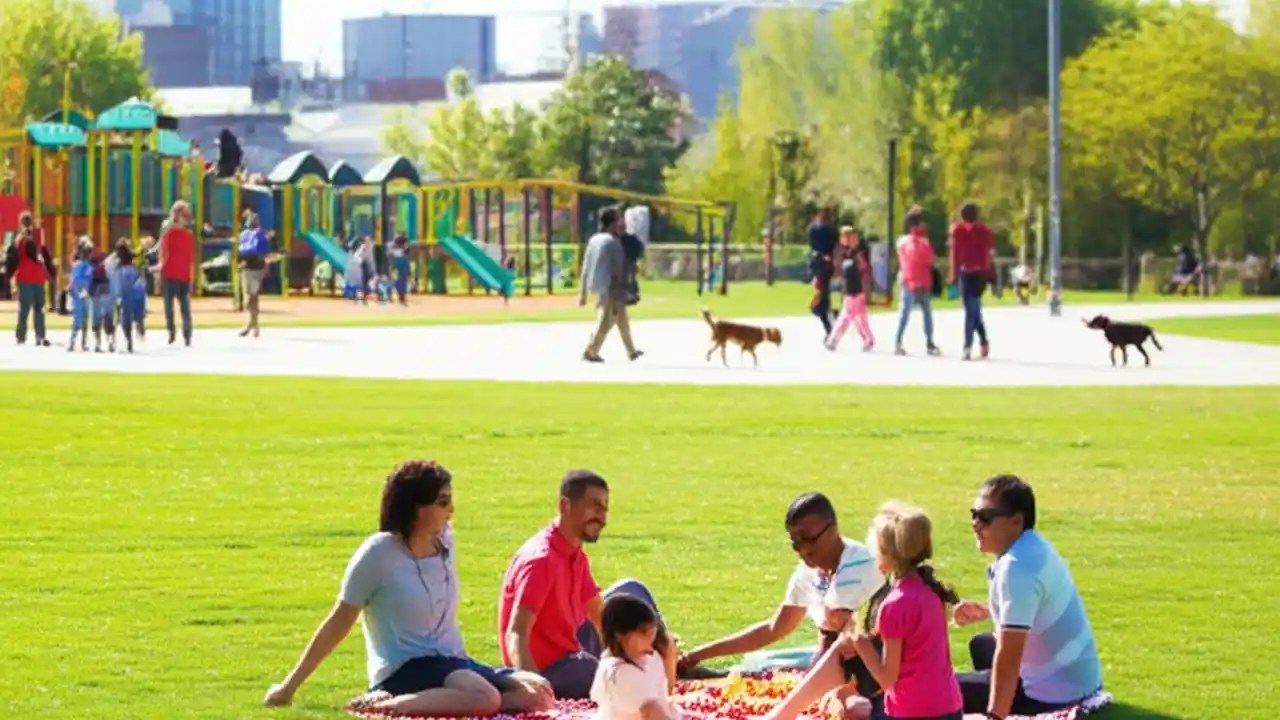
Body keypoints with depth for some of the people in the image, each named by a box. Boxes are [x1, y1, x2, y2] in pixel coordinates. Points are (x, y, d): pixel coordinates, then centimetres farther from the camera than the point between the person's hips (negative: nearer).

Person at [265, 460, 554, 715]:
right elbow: (338, 624, 0)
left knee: (537, 692, -16)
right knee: (484, 697, -35)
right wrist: (290, 686, 3)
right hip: (404, 671, -7)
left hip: (452, 664, 7)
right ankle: (383, 705, -20)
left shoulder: (444, 542, 11)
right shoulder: (379, 554, -7)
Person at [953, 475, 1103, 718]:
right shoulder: (1032, 546, 3)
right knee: (981, 645, 32)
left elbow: (1008, 658, -30)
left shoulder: (1017, 567, -27)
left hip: (1056, 693, -9)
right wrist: (985, 612, 12)